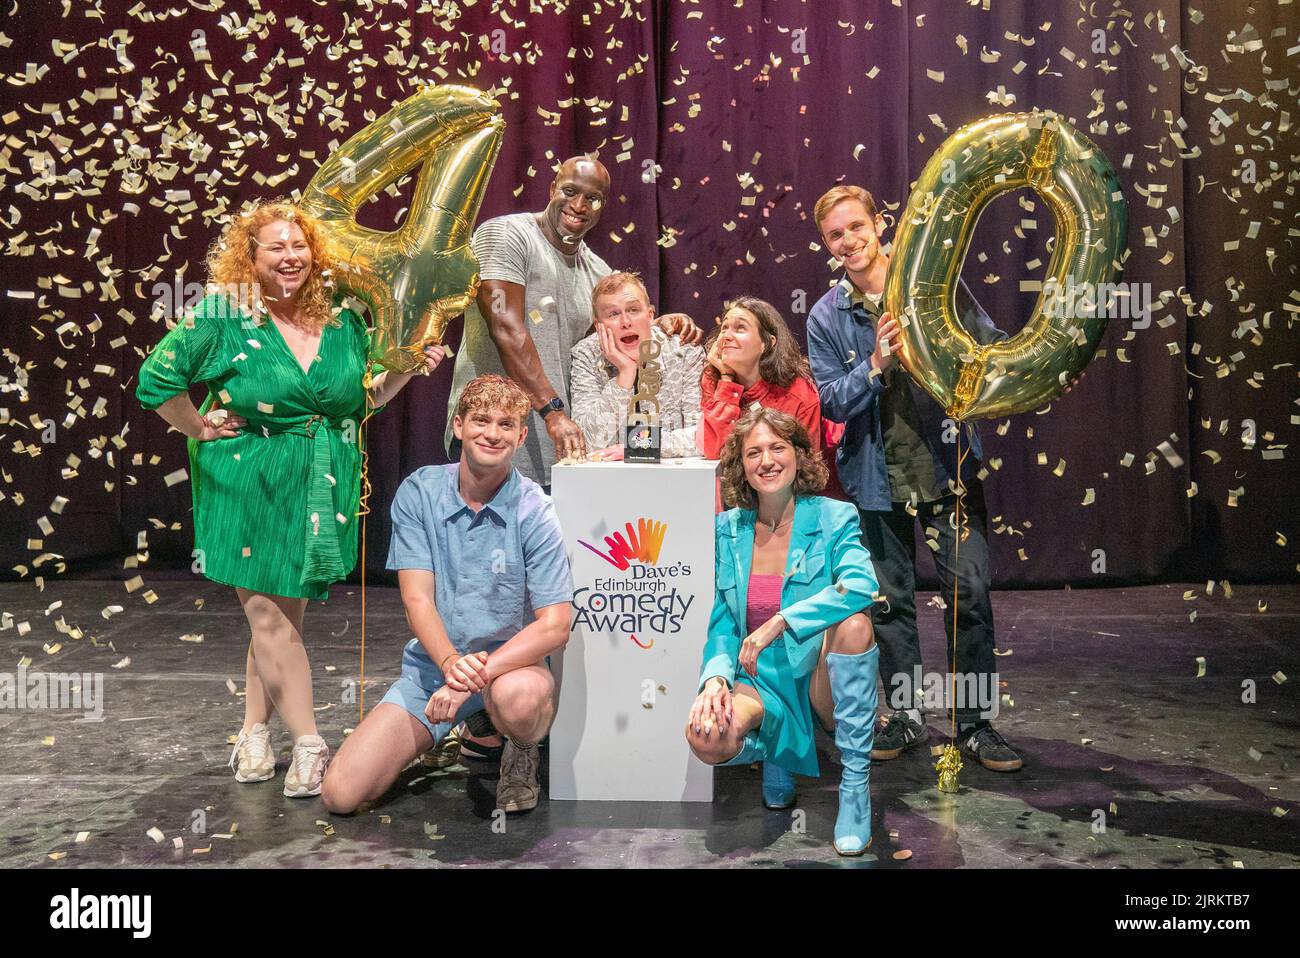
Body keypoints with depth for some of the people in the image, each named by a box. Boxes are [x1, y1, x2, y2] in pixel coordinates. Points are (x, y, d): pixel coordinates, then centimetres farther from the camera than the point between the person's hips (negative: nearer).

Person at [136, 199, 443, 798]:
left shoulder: (342, 321, 6)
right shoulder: (222, 317, -6)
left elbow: (362, 400, 14)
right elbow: (156, 378, -5)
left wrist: (405, 371, 0)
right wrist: (203, 428, -6)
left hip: (321, 491, 4)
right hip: (248, 488, -3)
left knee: (285, 614, 10)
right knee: (268, 616, -3)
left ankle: (254, 735, 25)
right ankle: (310, 746, 5)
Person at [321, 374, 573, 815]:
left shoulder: (534, 511, -13)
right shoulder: (418, 492, -4)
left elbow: (555, 626, -17)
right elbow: (417, 598, -9)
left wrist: (479, 673, -29)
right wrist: (451, 663, -28)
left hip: (513, 663, -2)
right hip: (432, 664, 3)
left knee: (518, 697, -40)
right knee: (340, 794, -8)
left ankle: (522, 754, -1)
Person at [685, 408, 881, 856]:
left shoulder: (834, 516, -6)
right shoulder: (728, 529, 3)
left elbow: (860, 586, -25)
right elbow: (721, 621, 3)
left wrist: (779, 623, -28)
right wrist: (716, 675, -17)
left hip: (820, 680, -2)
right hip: (760, 683, 2)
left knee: (853, 624, -34)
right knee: (704, 736, -30)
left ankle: (855, 785, -19)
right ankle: (774, 751, 9)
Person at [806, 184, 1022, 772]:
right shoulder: (826, 317, 2)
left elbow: (994, 347, 4)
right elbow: (832, 401, -4)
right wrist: (875, 366, -21)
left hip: (948, 465, -1)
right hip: (879, 477, 1)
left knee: (969, 592, -4)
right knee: (890, 602, 10)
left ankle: (976, 724, 10)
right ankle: (905, 717, 26)